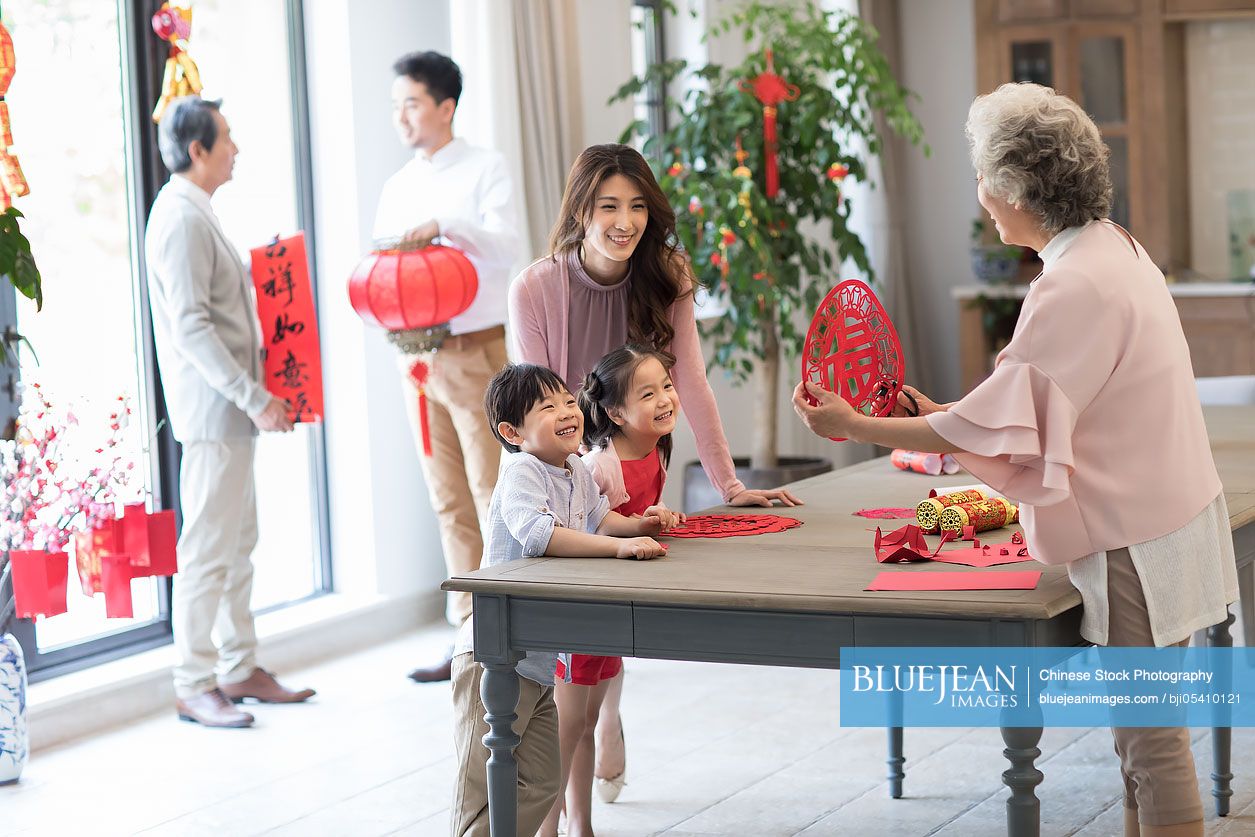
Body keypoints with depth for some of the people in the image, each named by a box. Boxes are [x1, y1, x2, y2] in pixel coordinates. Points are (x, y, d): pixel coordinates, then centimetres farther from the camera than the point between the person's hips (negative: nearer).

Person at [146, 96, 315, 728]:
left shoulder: (196, 214, 17)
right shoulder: (180, 219, -15)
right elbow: (190, 326, -22)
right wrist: (253, 398, -23)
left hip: (231, 408, 11)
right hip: (211, 408, -11)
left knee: (238, 540, 14)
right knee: (209, 547, -6)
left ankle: (239, 670, 22)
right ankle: (193, 687, -1)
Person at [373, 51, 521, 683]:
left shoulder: (484, 169, -2)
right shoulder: (397, 187, 15)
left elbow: (507, 243, -17)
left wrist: (443, 224, -29)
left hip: (476, 352, -6)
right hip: (418, 358, 6)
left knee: (493, 493, -7)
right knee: (448, 501, 8)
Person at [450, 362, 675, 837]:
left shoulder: (576, 472, 9)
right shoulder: (522, 471, -17)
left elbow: (600, 519, 28)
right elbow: (535, 531, -36)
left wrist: (637, 525, 7)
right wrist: (620, 545, -40)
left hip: (538, 661, 9)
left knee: (541, 781, 14)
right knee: (485, 780, -7)